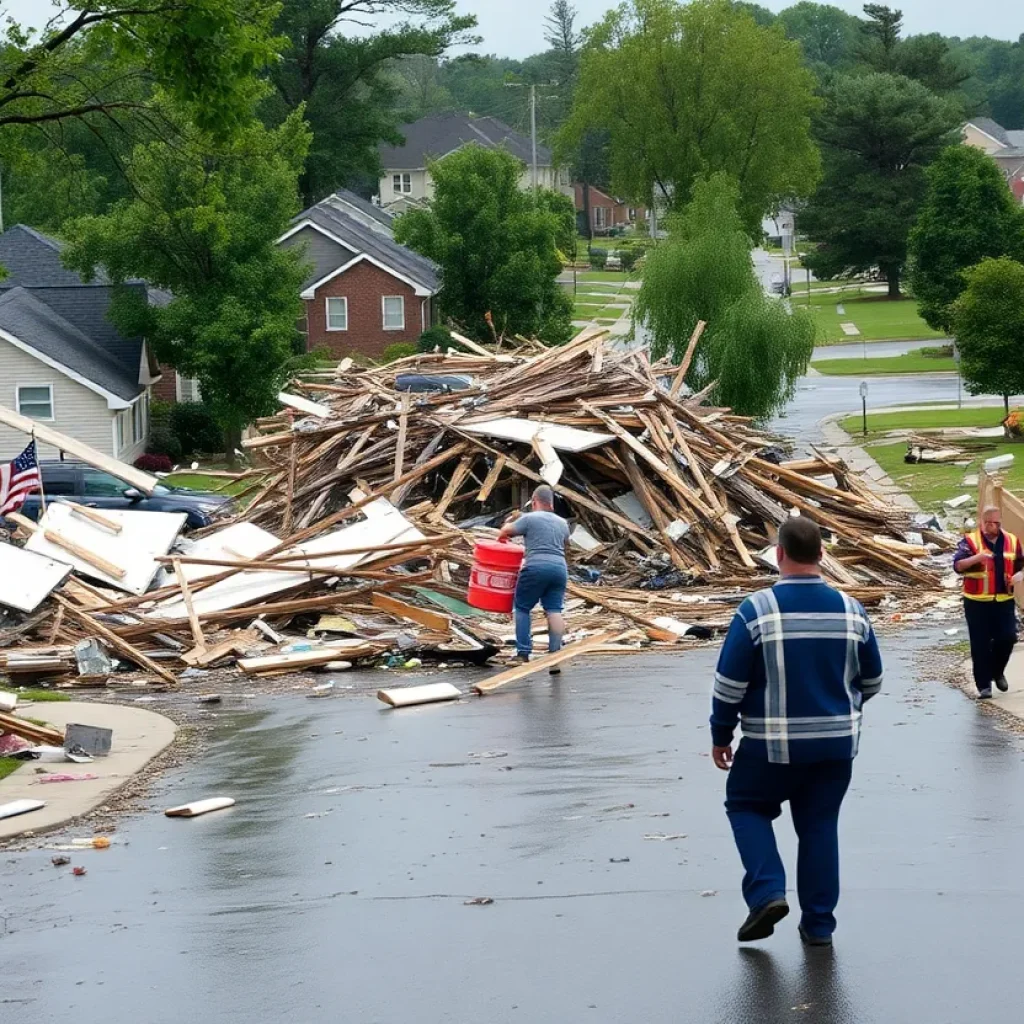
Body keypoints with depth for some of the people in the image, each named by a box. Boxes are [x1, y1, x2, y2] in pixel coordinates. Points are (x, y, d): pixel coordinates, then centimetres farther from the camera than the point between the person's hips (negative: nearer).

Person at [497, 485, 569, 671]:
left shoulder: (530, 518, 3)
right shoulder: (562, 523, 21)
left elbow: (506, 532, 6)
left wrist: (501, 536, 28)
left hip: (536, 567, -5)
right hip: (560, 568, 5)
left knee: (522, 608, 8)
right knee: (554, 611, 1)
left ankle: (523, 654, 3)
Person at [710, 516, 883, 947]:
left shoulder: (756, 611, -14)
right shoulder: (851, 611, -2)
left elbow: (729, 684, -11)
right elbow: (871, 682, 9)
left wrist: (720, 736, 3)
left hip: (773, 747, -3)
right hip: (837, 744, 3)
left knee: (746, 806, 18)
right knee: (820, 824, 15)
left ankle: (767, 892, 0)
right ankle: (818, 924, 14)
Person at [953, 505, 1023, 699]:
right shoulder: (970, 541, -6)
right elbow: (957, 566, -17)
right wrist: (976, 557, -35)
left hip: (1004, 601, 3)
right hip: (977, 602, -3)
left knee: (1007, 637, -4)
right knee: (980, 644, 0)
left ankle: (997, 671, 24)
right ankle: (984, 685, 8)